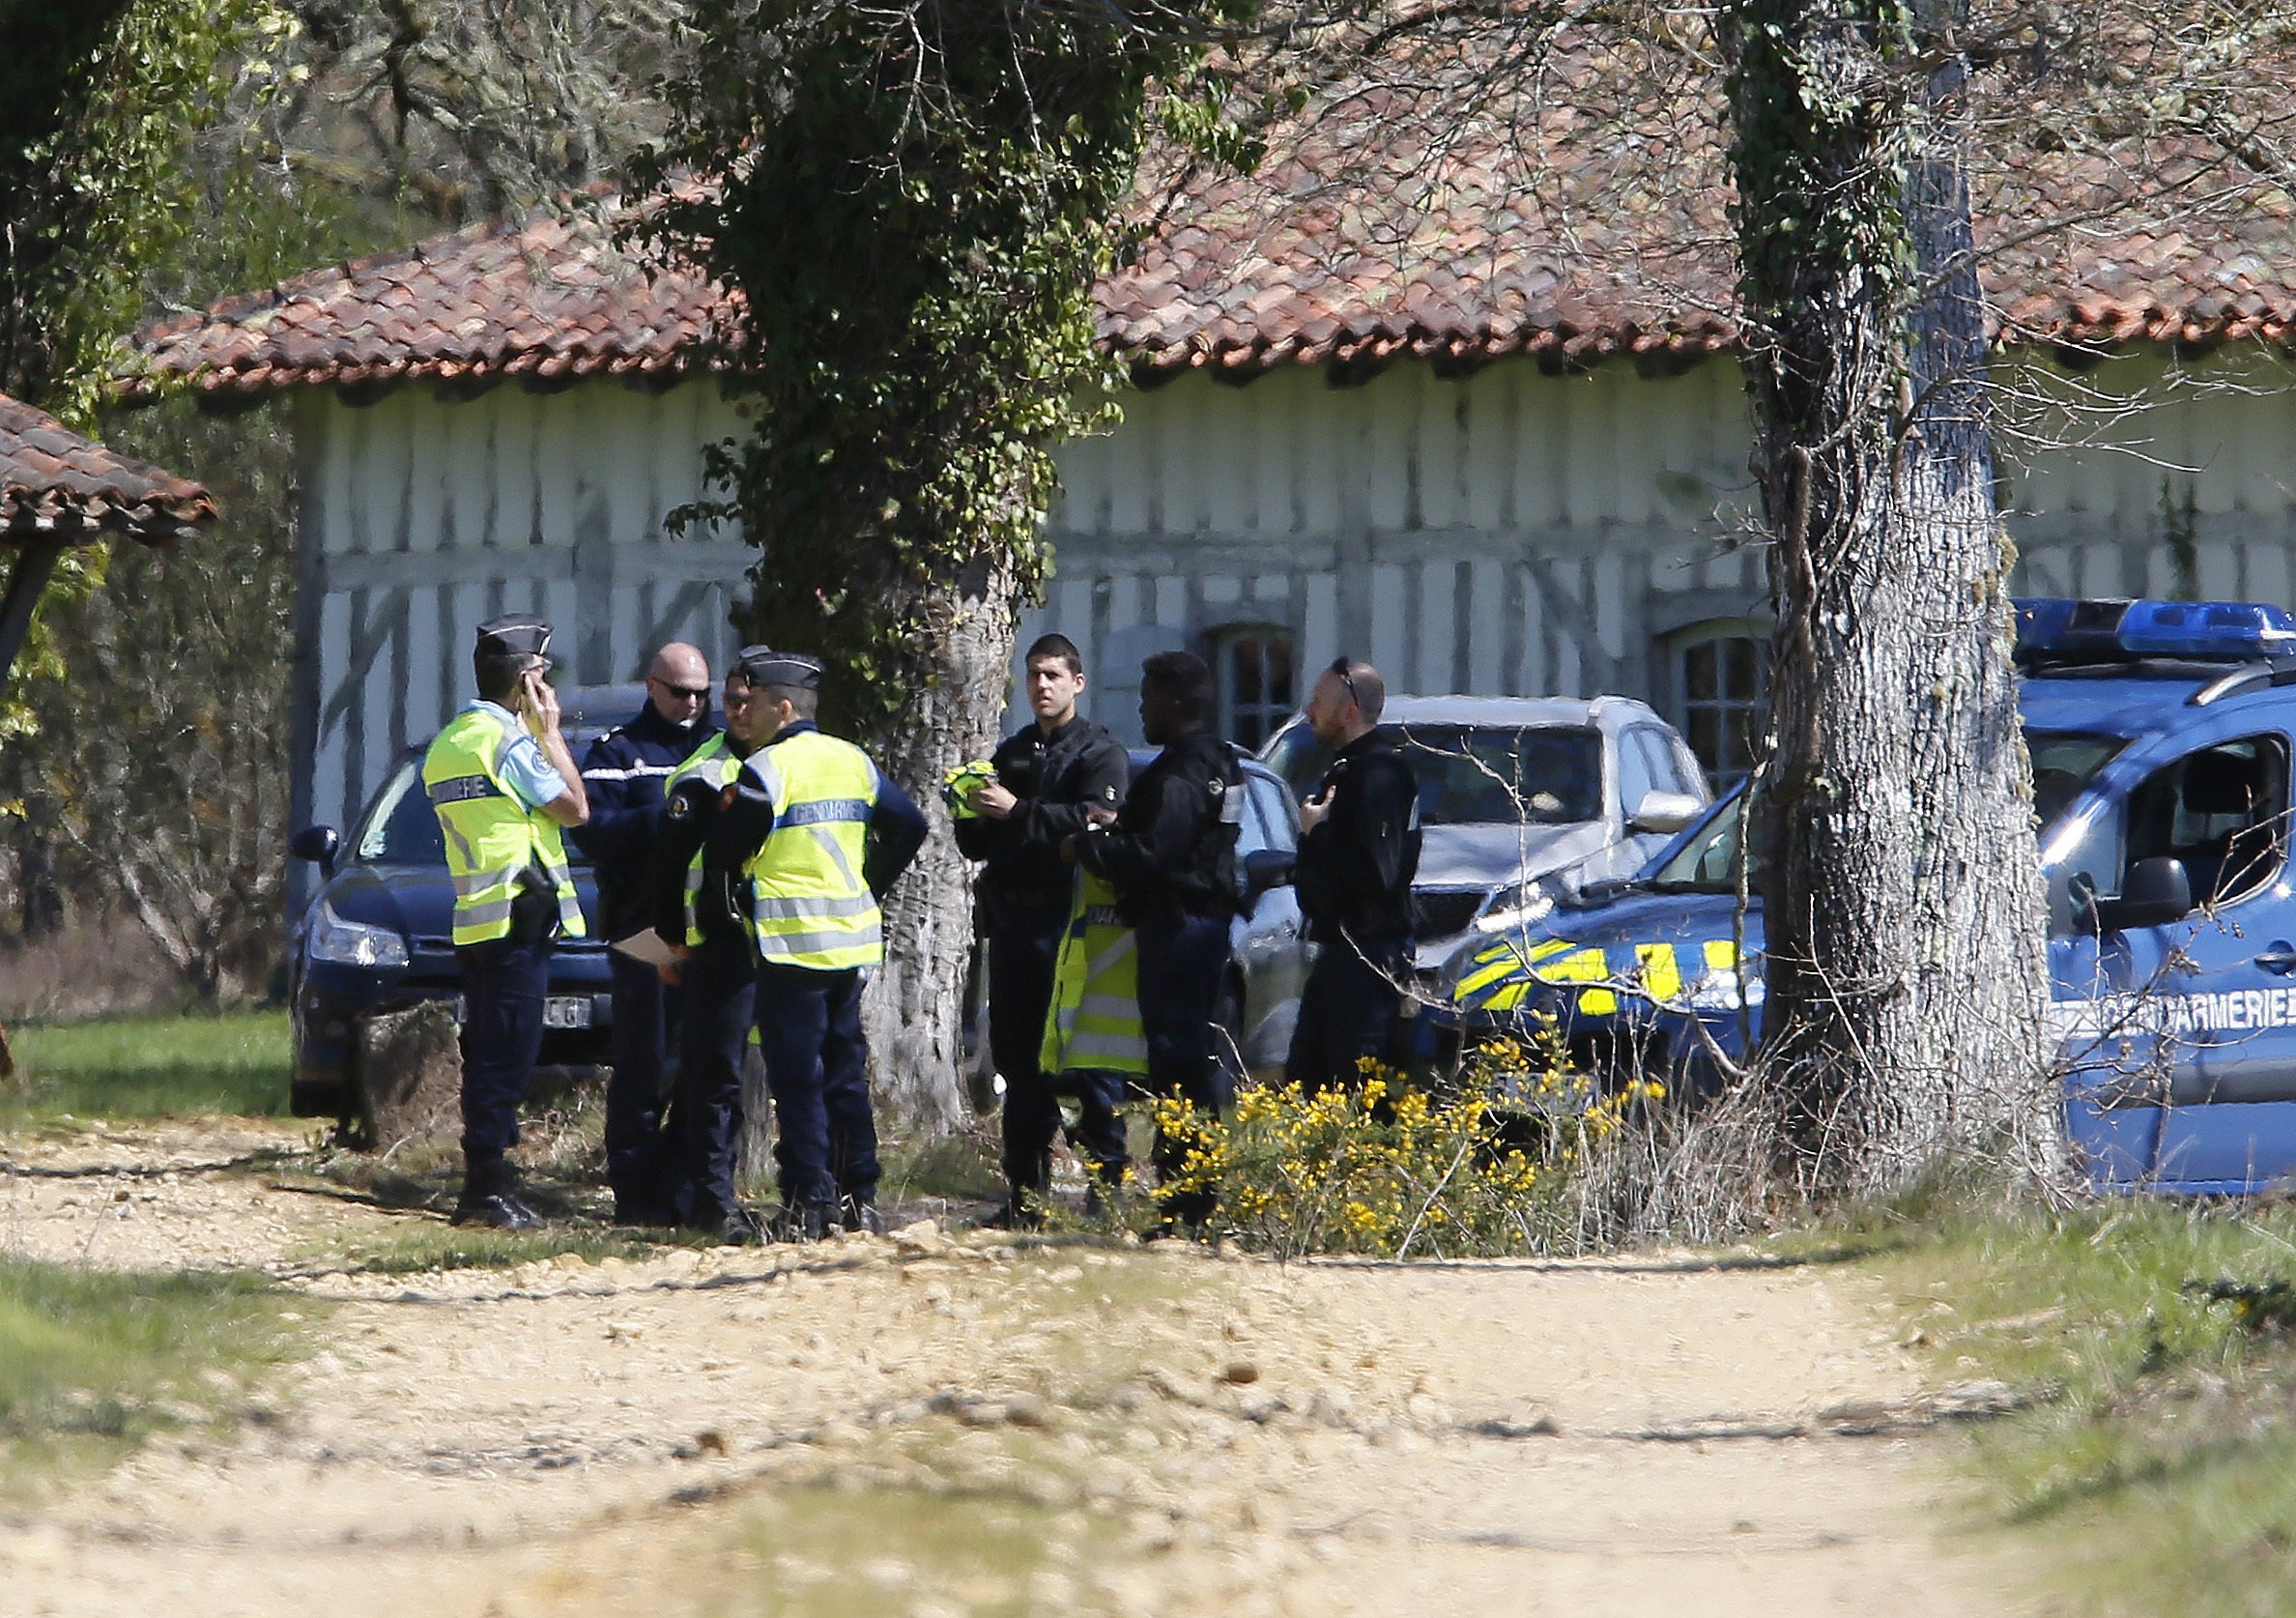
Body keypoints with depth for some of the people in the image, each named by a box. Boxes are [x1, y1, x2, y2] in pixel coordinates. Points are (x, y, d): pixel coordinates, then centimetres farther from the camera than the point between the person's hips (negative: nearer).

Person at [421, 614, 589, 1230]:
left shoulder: (447, 744, 15)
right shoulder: (508, 740, -12)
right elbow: (573, 807, -8)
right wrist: (549, 729, 2)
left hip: (473, 919, 9)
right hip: (518, 917, -9)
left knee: (487, 1054, 12)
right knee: (505, 1056, -8)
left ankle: (481, 1185, 13)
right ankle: (490, 1186, -11)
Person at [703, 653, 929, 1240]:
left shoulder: (767, 768, -12)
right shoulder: (855, 762, 9)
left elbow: (721, 854, -10)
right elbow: (909, 827, 14)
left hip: (792, 942, -7)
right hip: (852, 938, 7)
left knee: (797, 1077, -4)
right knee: (846, 1071, 13)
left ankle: (808, 1201, -6)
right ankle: (859, 1197, 15)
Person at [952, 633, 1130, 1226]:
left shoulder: (1101, 753, 1)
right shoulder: (1010, 754, 21)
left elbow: (1095, 822, -17)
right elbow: (975, 844, 20)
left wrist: (1016, 812, -21)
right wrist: (973, 815, -2)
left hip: (1073, 920, -7)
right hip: (1014, 920, 7)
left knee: (1090, 1061, -9)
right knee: (1019, 1059, 7)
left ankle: (1110, 1185, -8)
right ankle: (1027, 1193, 12)